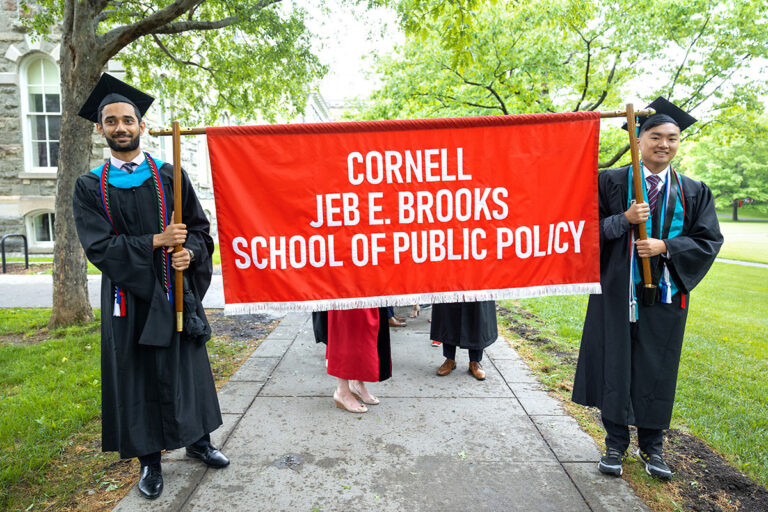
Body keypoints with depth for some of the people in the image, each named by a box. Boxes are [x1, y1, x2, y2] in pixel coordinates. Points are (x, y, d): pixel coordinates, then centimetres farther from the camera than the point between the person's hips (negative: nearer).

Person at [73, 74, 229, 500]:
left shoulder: (170, 176, 5)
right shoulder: (90, 187, 3)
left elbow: (199, 227, 4)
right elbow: (98, 245, -8)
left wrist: (189, 253, -16)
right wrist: (157, 241, -16)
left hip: (174, 291, 1)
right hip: (128, 296, 0)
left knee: (187, 366, 9)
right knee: (137, 374, 8)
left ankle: (198, 440, 29)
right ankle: (149, 459, 23)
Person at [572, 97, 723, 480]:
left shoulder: (693, 192, 8)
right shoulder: (611, 182, 1)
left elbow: (709, 240, 4)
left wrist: (665, 246, -12)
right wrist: (624, 219, -20)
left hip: (665, 295, 2)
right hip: (619, 292, -2)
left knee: (657, 371, 11)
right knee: (616, 367, 5)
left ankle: (651, 446, 30)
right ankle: (615, 444, 22)